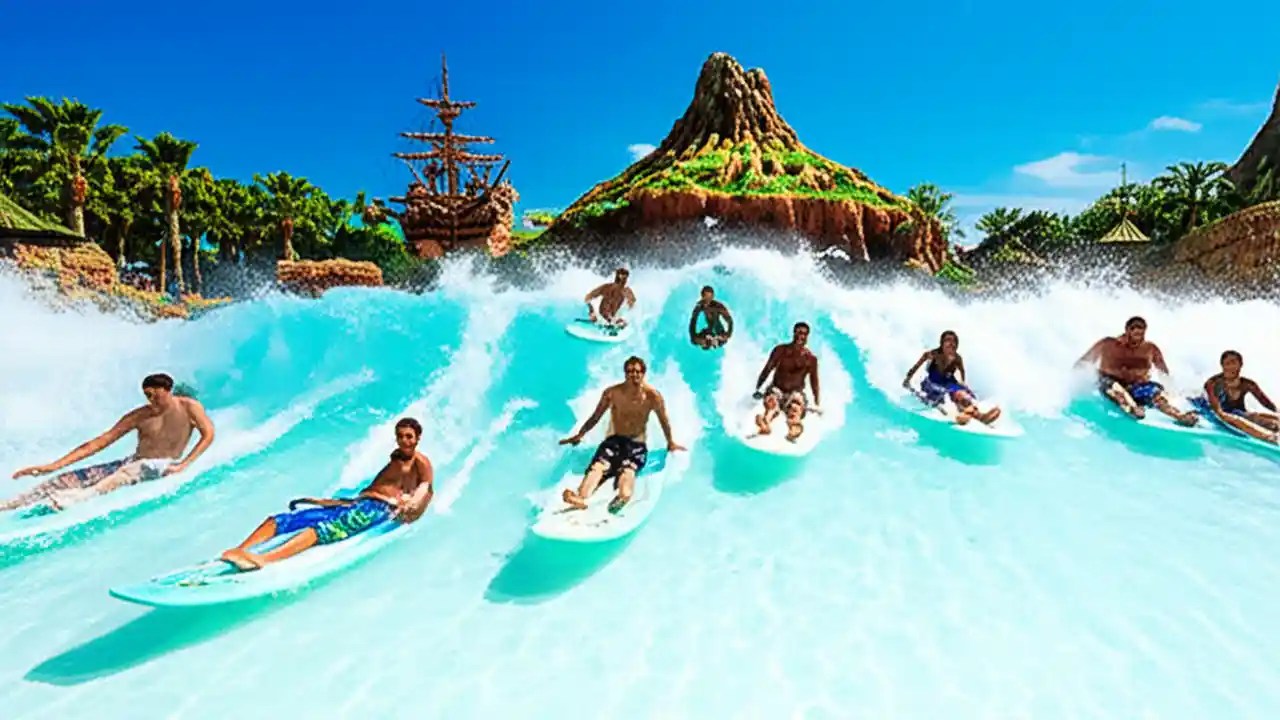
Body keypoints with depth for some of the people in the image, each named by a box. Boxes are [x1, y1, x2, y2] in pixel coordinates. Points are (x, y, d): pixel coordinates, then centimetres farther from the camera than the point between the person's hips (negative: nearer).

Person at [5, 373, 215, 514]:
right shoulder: (139, 416, 3)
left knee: (127, 472, -39)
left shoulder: (188, 407, -5)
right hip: (131, 462, 6)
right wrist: (54, 465, -5)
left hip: (159, 467, -6)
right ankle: (6, 506, -18)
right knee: (68, 478, -9)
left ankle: (72, 501, -59)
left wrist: (183, 465, -23)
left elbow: (208, 434, -14)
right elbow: (99, 442, 2)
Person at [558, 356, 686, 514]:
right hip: (614, 440, 0)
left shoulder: (653, 396, -4)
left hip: (637, 444, 0)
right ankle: (581, 497, -57)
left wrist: (670, 442, 12)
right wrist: (579, 435, 14)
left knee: (627, 469, -34)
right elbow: (595, 417, 12)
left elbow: (664, 420, 8)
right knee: (598, 465, -31)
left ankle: (623, 497, -63)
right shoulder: (612, 392, 1)